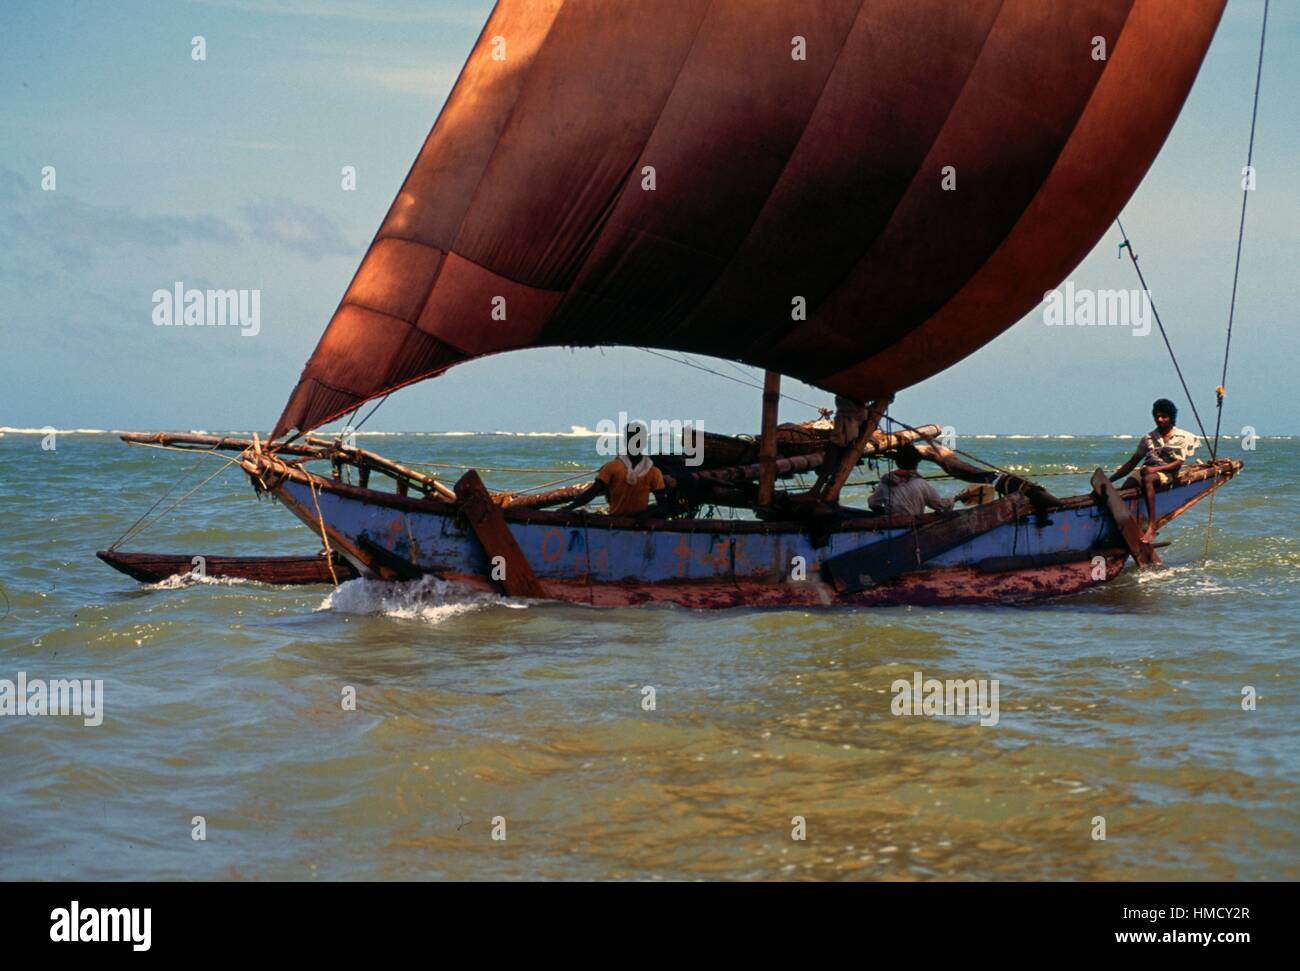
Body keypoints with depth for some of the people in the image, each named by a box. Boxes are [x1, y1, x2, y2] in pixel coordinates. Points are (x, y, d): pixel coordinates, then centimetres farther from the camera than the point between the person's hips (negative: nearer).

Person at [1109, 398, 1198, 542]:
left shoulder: (1181, 437, 6)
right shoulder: (1149, 437, 16)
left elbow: (1178, 463, -4)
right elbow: (1132, 462, 15)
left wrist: (1155, 469, -18)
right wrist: (1110, 480, 8)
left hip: (1167, 474, -5)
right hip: (1147, 472, 5)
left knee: (1147, 479, -39)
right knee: (1128, 483, -29)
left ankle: (1151, 528, -46)